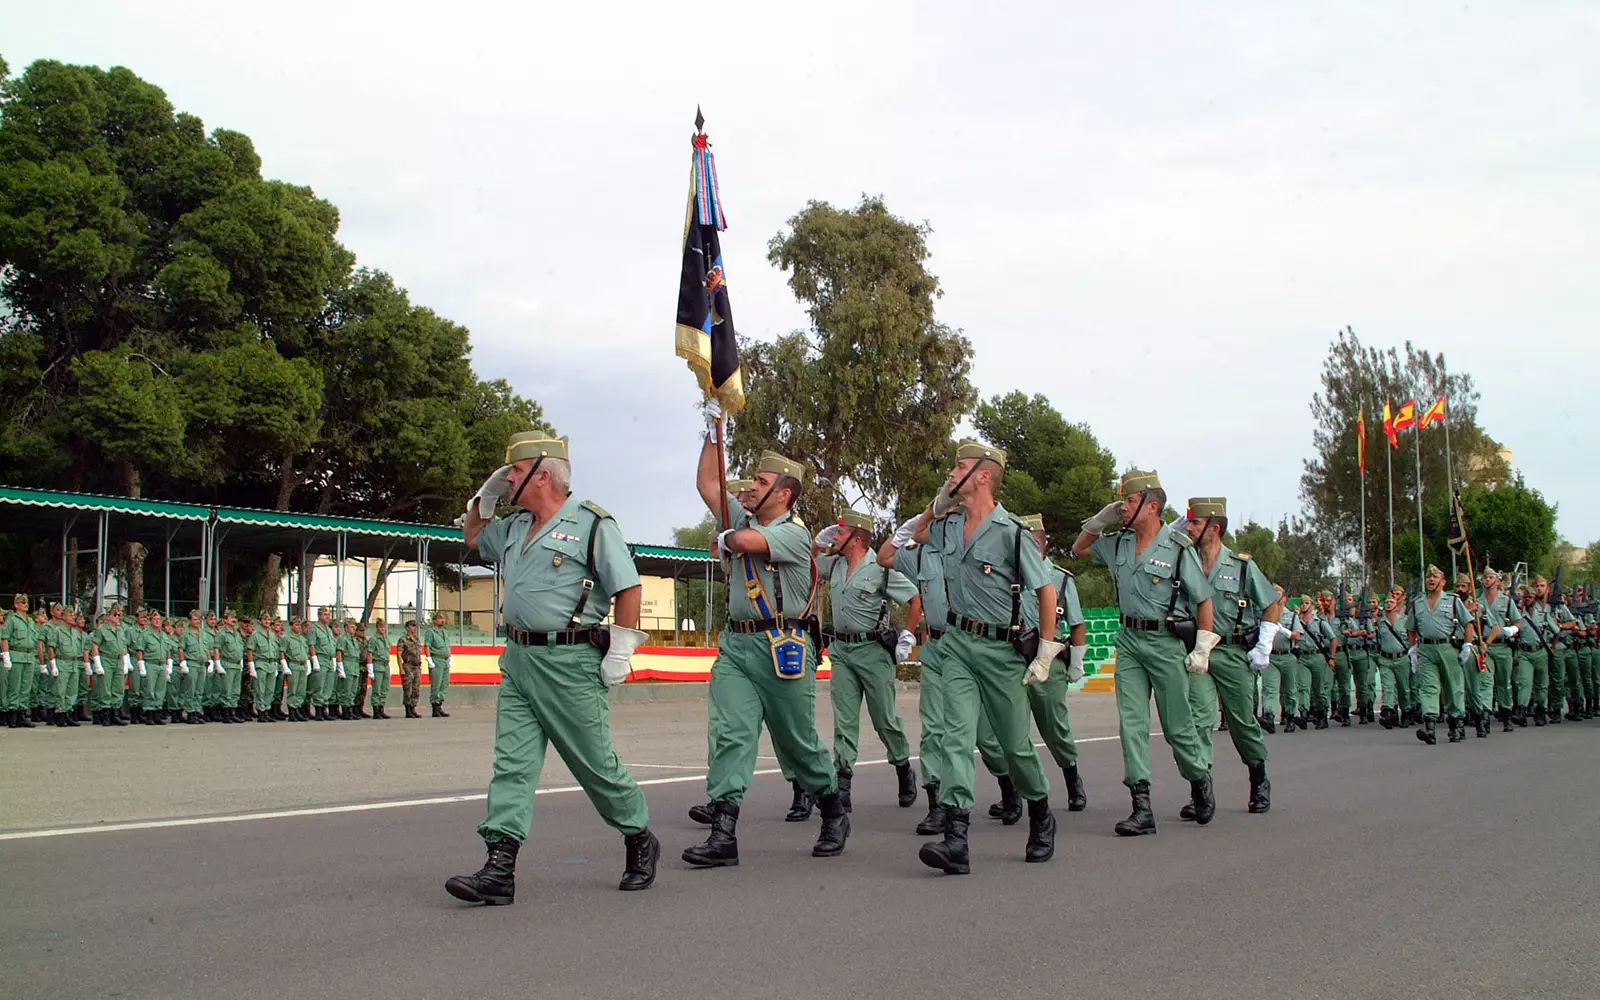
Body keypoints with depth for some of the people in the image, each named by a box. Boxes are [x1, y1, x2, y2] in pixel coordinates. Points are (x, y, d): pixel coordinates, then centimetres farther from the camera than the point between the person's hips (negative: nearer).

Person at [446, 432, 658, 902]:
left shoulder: (592, 524, -8)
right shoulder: (515, 527, 15)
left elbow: (628, 587, -9)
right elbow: (472, 536, 35)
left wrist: (620, 652, -13)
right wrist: (484, 497, 17)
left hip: (569, 663, -7)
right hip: (519, 658, 7)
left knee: (596, 763, 3)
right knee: (511, 763, -1)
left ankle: (640, 841, 23)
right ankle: (499, 868, -3)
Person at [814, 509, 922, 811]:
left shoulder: (881, 569, -9)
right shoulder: (833, 565, 10)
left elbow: (916, 599, -4)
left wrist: (907, 637, -8)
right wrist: (819, 542, 9)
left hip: (872, 650, -5)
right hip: (841, 650, 5)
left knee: (885, 718, 4)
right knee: (844, 720, 0)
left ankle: (904, 769, 25)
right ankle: (841, 784, -2)